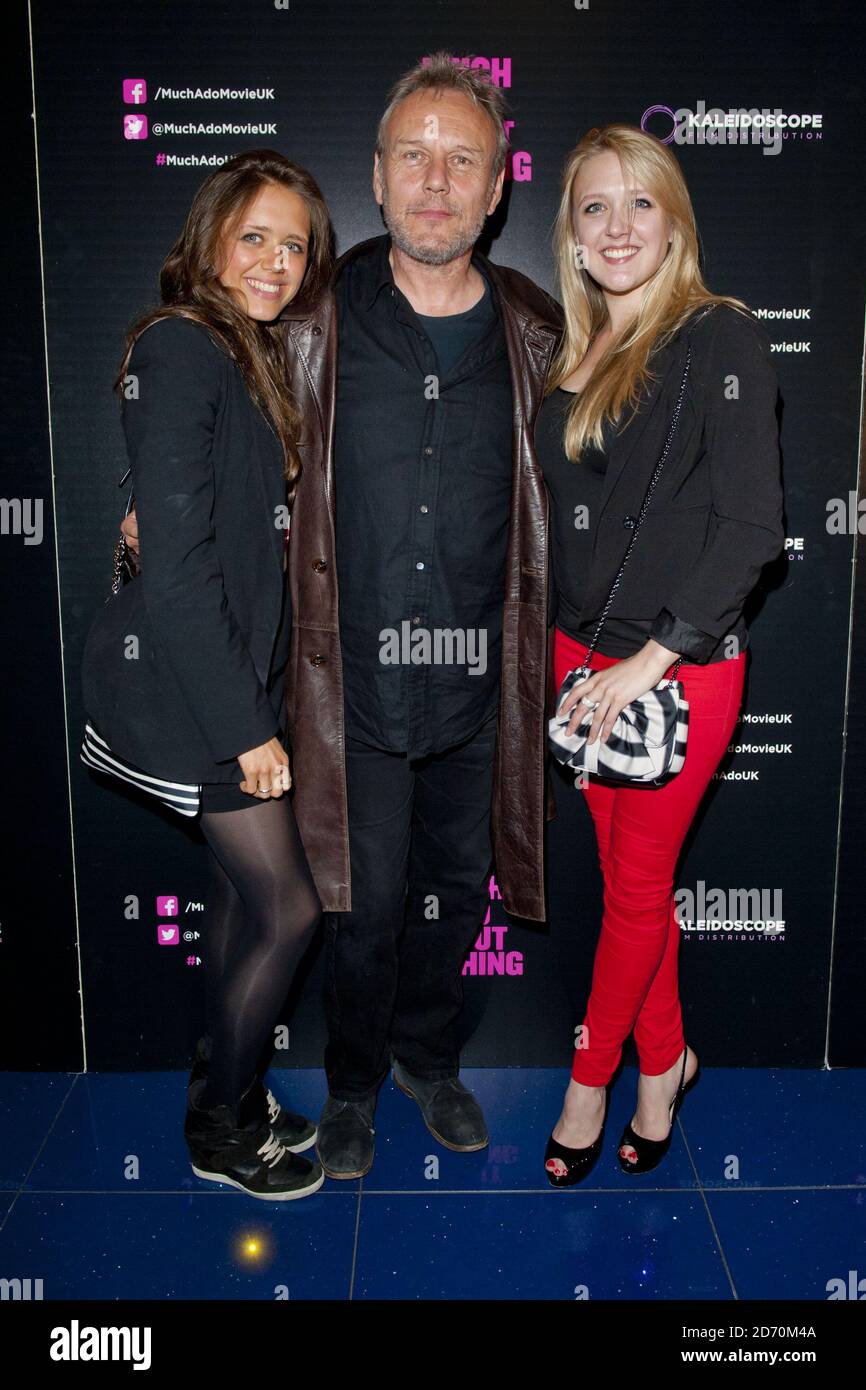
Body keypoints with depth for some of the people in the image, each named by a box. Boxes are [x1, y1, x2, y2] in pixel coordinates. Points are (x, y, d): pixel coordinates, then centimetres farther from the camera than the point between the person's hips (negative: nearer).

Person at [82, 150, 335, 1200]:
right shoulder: (180, 349, -15)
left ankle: (230, 1091, 37)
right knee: (288, 907, 0)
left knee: (244, 889, 17)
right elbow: (175, 565, -21)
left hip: (238, 671, 9)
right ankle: (220, 1128, 23)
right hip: (184, 685, -9)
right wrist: (245, 723, -20)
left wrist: (257, 698, 8)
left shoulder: (253, 357, 14)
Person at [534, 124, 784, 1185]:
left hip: (683, 667, -5)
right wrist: (581, 662, 3)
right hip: (582, 659, 6)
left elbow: (752, 525, -16)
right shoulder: (574, 358, 9)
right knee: (631, 876, 16)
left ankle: (589, 1081, 29)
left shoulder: (720, 337, -9)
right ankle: (662, 1061, 36)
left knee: (638, 886, 9)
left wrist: (649, 660, -18)